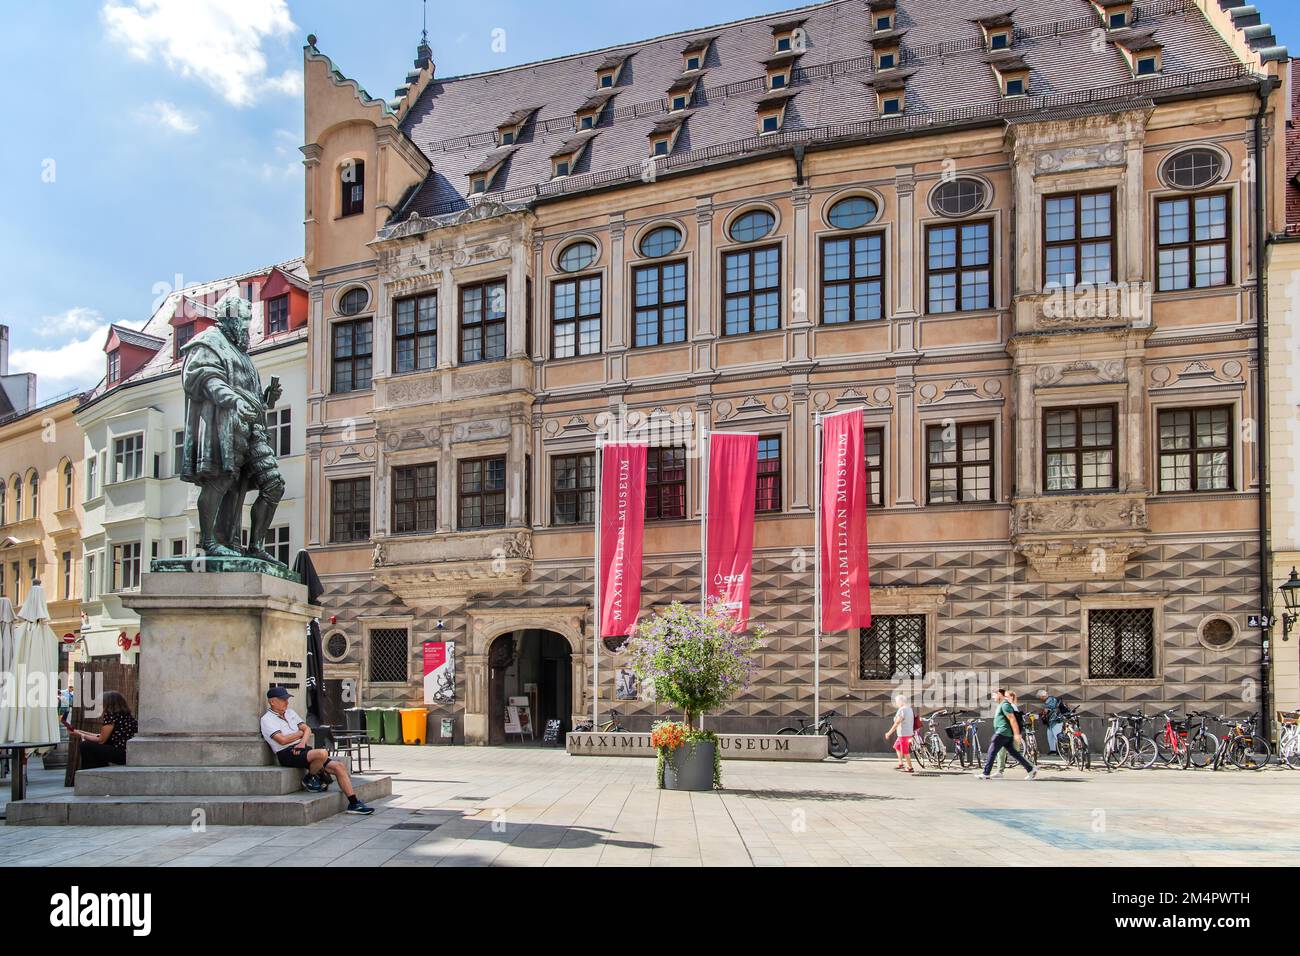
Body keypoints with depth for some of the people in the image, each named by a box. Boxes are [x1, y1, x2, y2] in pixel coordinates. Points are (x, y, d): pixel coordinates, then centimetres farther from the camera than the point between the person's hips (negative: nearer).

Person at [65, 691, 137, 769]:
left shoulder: (112, 716, -10)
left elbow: (101, 740, -6)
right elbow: (103, 736, 19)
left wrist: (82, 735, 8)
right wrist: (80, 732, 23)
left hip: (123, 753, -10)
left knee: (84, 747, -5)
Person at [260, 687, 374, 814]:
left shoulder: (290, 712, 22)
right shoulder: (267, 719, -1)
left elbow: (307, 729, 15)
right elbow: (282, 739, -14)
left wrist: (303, 742, -7)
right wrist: (301, 732, 1)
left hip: (303, 749, 8)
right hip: (288, 755, -8)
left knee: (339, 766, -7)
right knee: (322, 753, -34)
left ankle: (354, 804, -4)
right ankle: (309, 779, -5)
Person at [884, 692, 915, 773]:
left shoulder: (902, 710, -18)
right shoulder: (909, 709, 12)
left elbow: (897, 723, -19)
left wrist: (889, 733, -13)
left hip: (903, 734, -10)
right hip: (909, 732, 10)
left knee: (905, 751, -2)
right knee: (897, 746, 21)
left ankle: (909, 767, 3)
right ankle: (900, 763, 21)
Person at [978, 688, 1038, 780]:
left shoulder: (1005, 704, -12)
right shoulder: (1001, 705, 21)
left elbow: (1012, 719, -20)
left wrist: (1016, 734, -23)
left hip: (1002, 733, -10)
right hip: (1006, 734, 10)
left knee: (992, 752, -7)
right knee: (1014, 753, 9)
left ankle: (986, 774, -5)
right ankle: (1031, 770, 8)